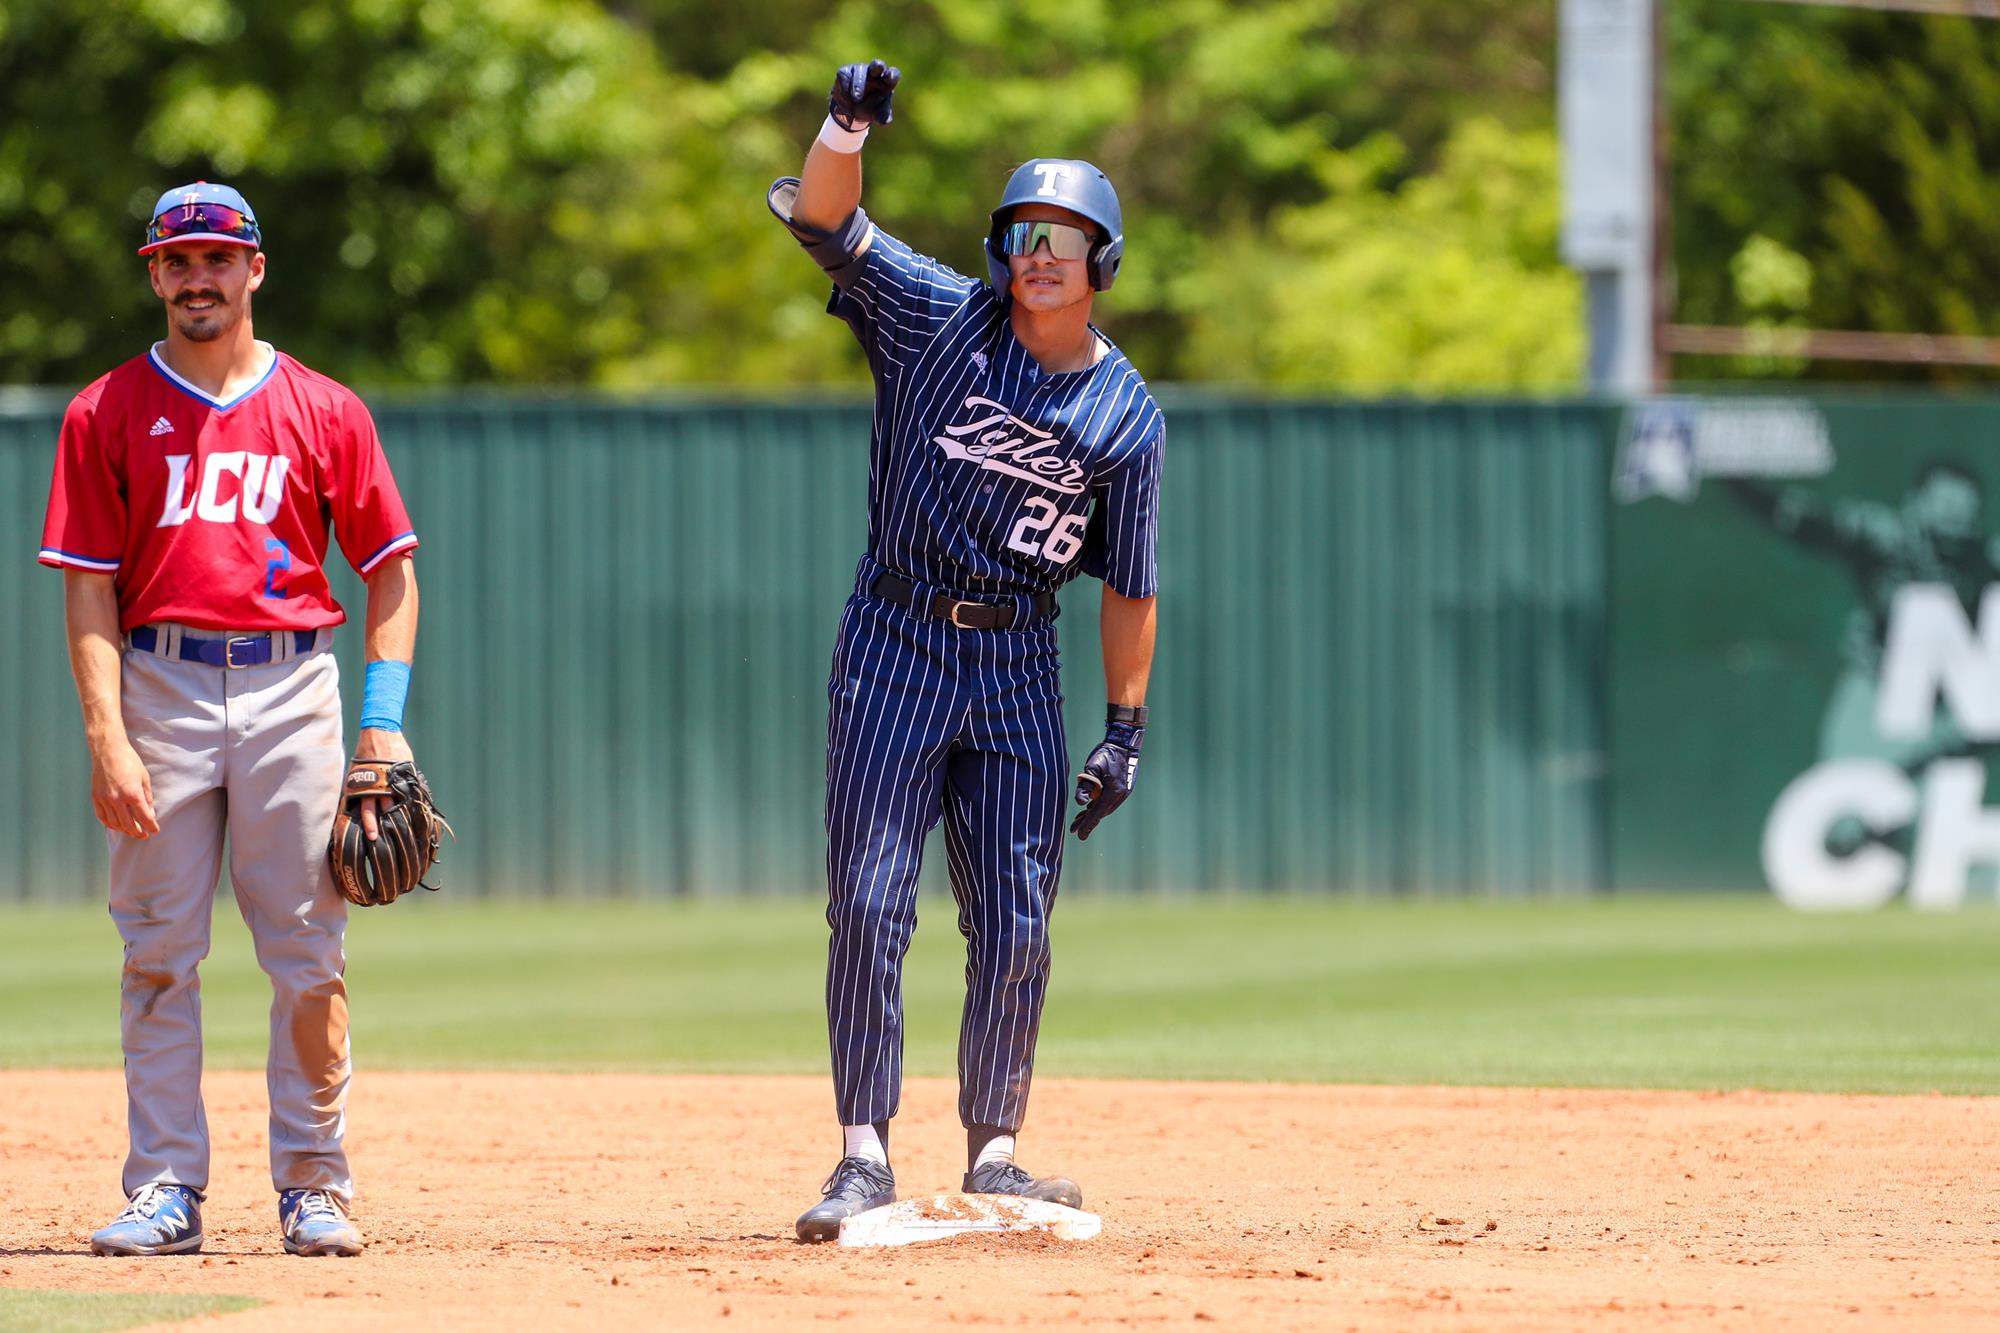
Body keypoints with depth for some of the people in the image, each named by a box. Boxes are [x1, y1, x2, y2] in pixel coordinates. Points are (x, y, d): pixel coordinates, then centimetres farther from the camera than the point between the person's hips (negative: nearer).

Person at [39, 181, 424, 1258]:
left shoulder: (323, 411, 8)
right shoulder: (109, 413, 6)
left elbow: (390, 570, 10)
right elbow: (89, 590, 2)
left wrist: (384, 719, 0)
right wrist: (107, 736, -9)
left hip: (290, 686, 0)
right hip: (159, 690, 0)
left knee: (306, 952, -1)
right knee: (159, 951, 0)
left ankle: (314, 1186, 5)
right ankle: (166, 1188, 3)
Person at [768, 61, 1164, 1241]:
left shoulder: (1128, 414, 1)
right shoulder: (941, 319, -2)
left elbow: (1130, 582, 5)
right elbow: (822, 218, -12)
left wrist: (1127, 726, 1)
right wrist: (849, 127, -32)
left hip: (1020, 666, 2)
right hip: (897, 646, -2)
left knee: (1017, 925, 1)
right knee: (870, 907, -7)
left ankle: (993, 1156, 12)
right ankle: (866, 1157, -4)